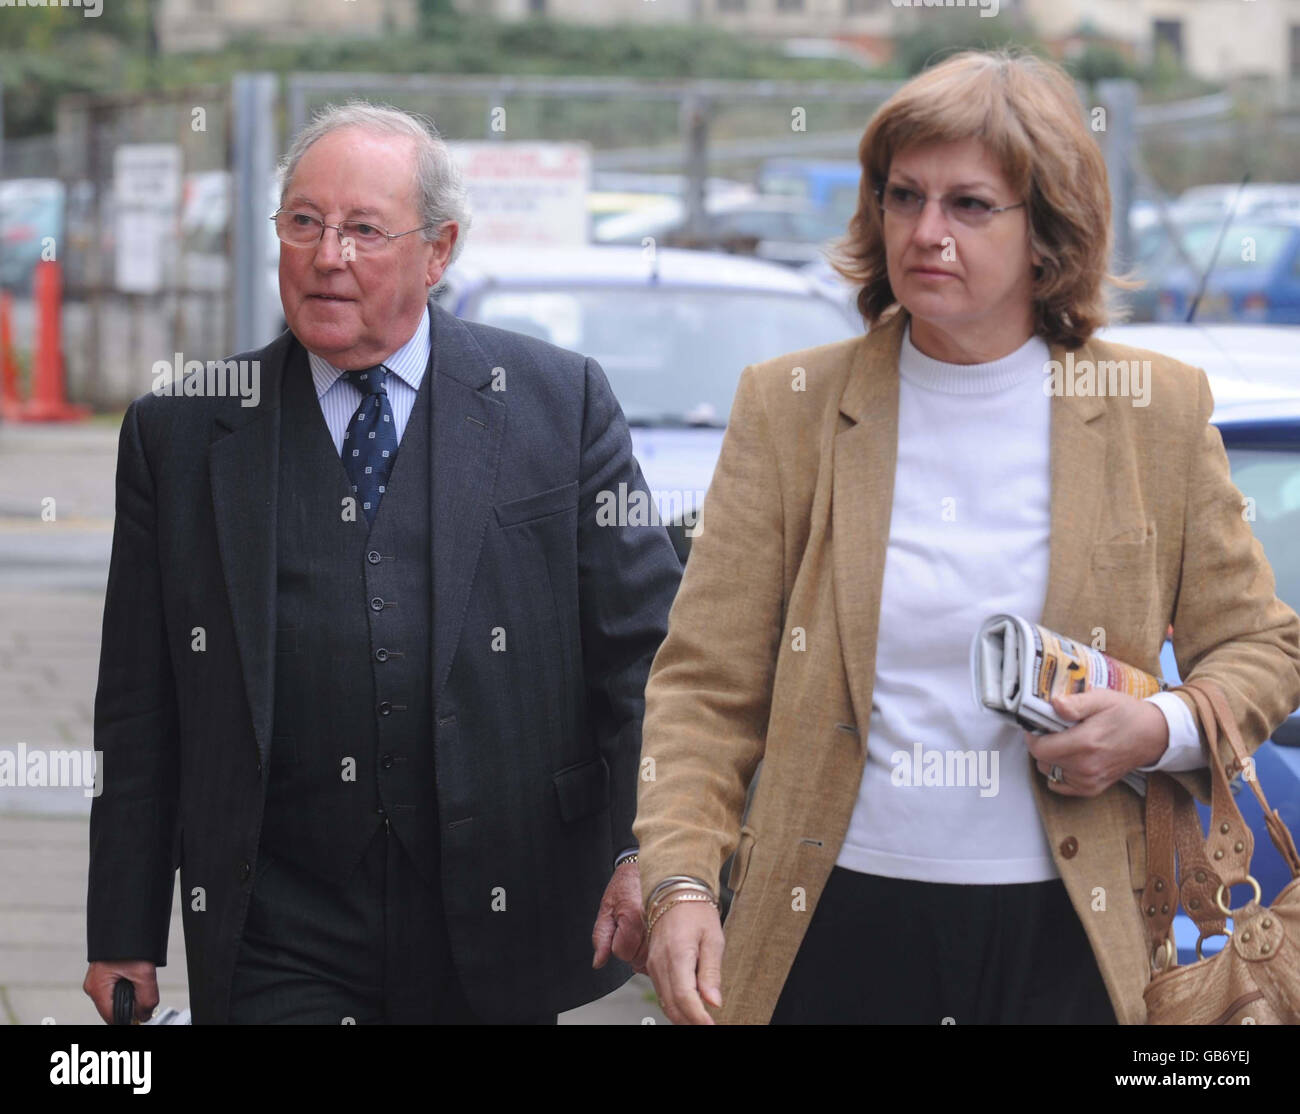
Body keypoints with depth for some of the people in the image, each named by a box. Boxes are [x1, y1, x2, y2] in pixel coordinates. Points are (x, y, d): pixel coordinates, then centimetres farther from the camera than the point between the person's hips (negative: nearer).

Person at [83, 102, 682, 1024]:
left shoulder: (559, 401, 3)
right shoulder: (180, 432, 5)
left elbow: (647, 645, 1)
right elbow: (139, 711, 6)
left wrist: (648, 851, -11)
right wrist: (125, 934, 3)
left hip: (496, 929, 0)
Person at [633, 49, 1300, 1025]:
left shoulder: (1159, 412, 3)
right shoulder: (790, 406, 2)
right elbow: (707, 684, 1)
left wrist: (1160, 731, -10)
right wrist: (679, 881, -13)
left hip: (1068, 936, 0)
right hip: (837, 925, 0)